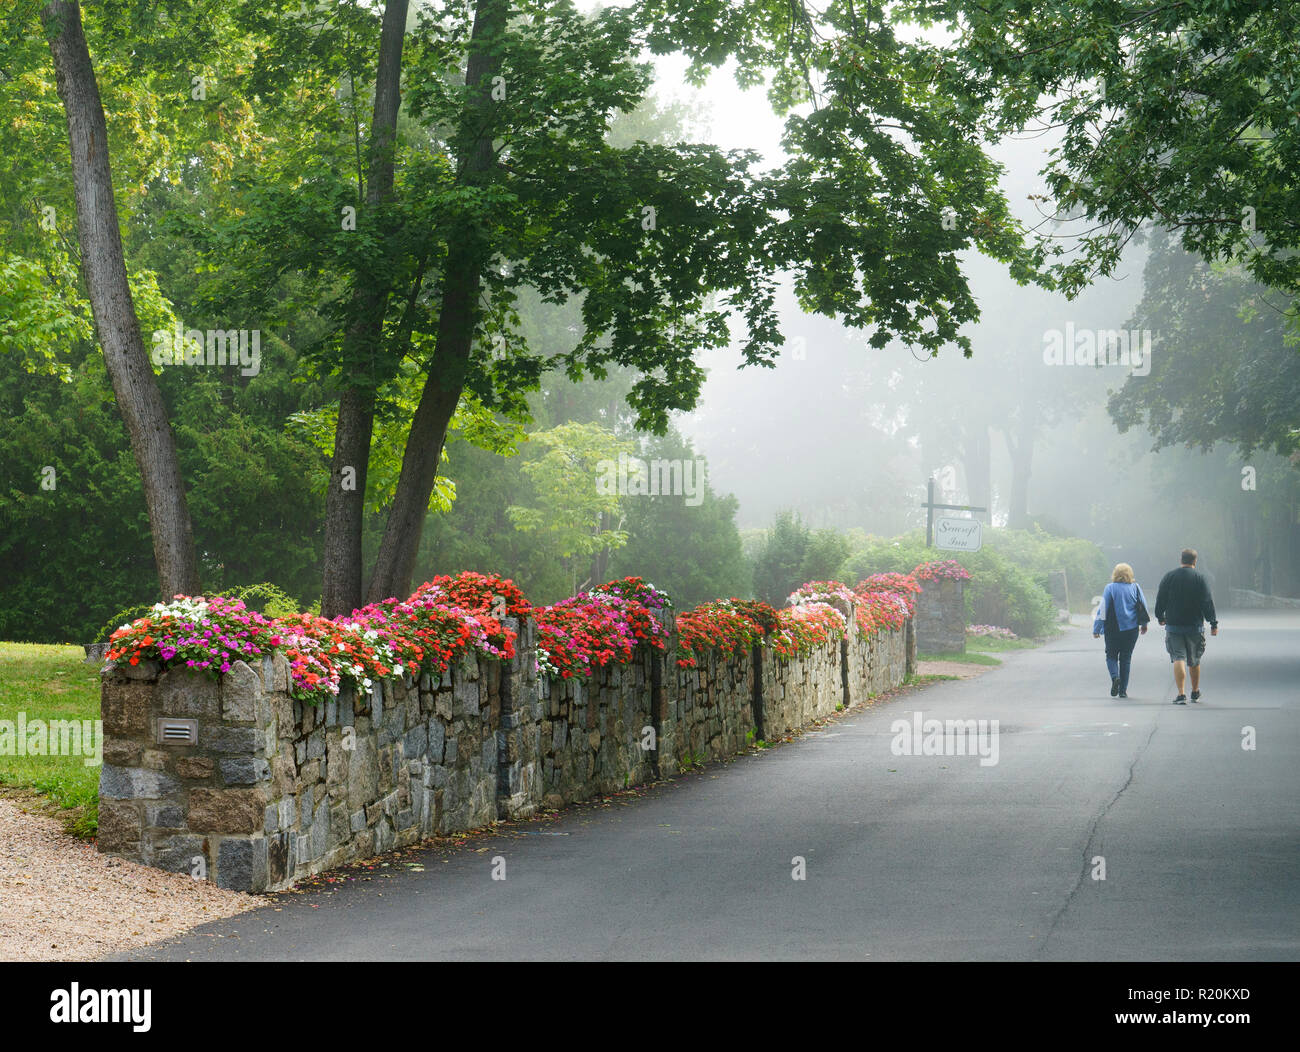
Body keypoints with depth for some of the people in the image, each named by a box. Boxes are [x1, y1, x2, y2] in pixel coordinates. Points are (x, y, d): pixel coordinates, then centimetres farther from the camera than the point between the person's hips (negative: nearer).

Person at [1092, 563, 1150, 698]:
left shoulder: (1110, 588, -6)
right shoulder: (1135, 587, 1)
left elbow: (1102, 610, -7)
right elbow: (1143, 607, 7)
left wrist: (1096, 629, -3)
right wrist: (1144, 624, 21)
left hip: (1113, 629, -2)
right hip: (1131, 629, 2)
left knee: (1111, 655, 11)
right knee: (1126, 658, 9)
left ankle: (1115, 677, -18)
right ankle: (1123, 690, 6)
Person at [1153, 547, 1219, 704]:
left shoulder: (1168, 577, 0)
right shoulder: (1200, 578, -4)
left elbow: (1160, 600, 3)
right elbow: (1207, 603, -7)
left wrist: (1160, 617, 19)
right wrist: (1213, 623, -3)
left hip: (1173, 625, 0)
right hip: (1195, 626, 0)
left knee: (1178, 659, -3)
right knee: (1194, 661, 15)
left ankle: (1181, 695, -15)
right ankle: (1195, 693, 28)